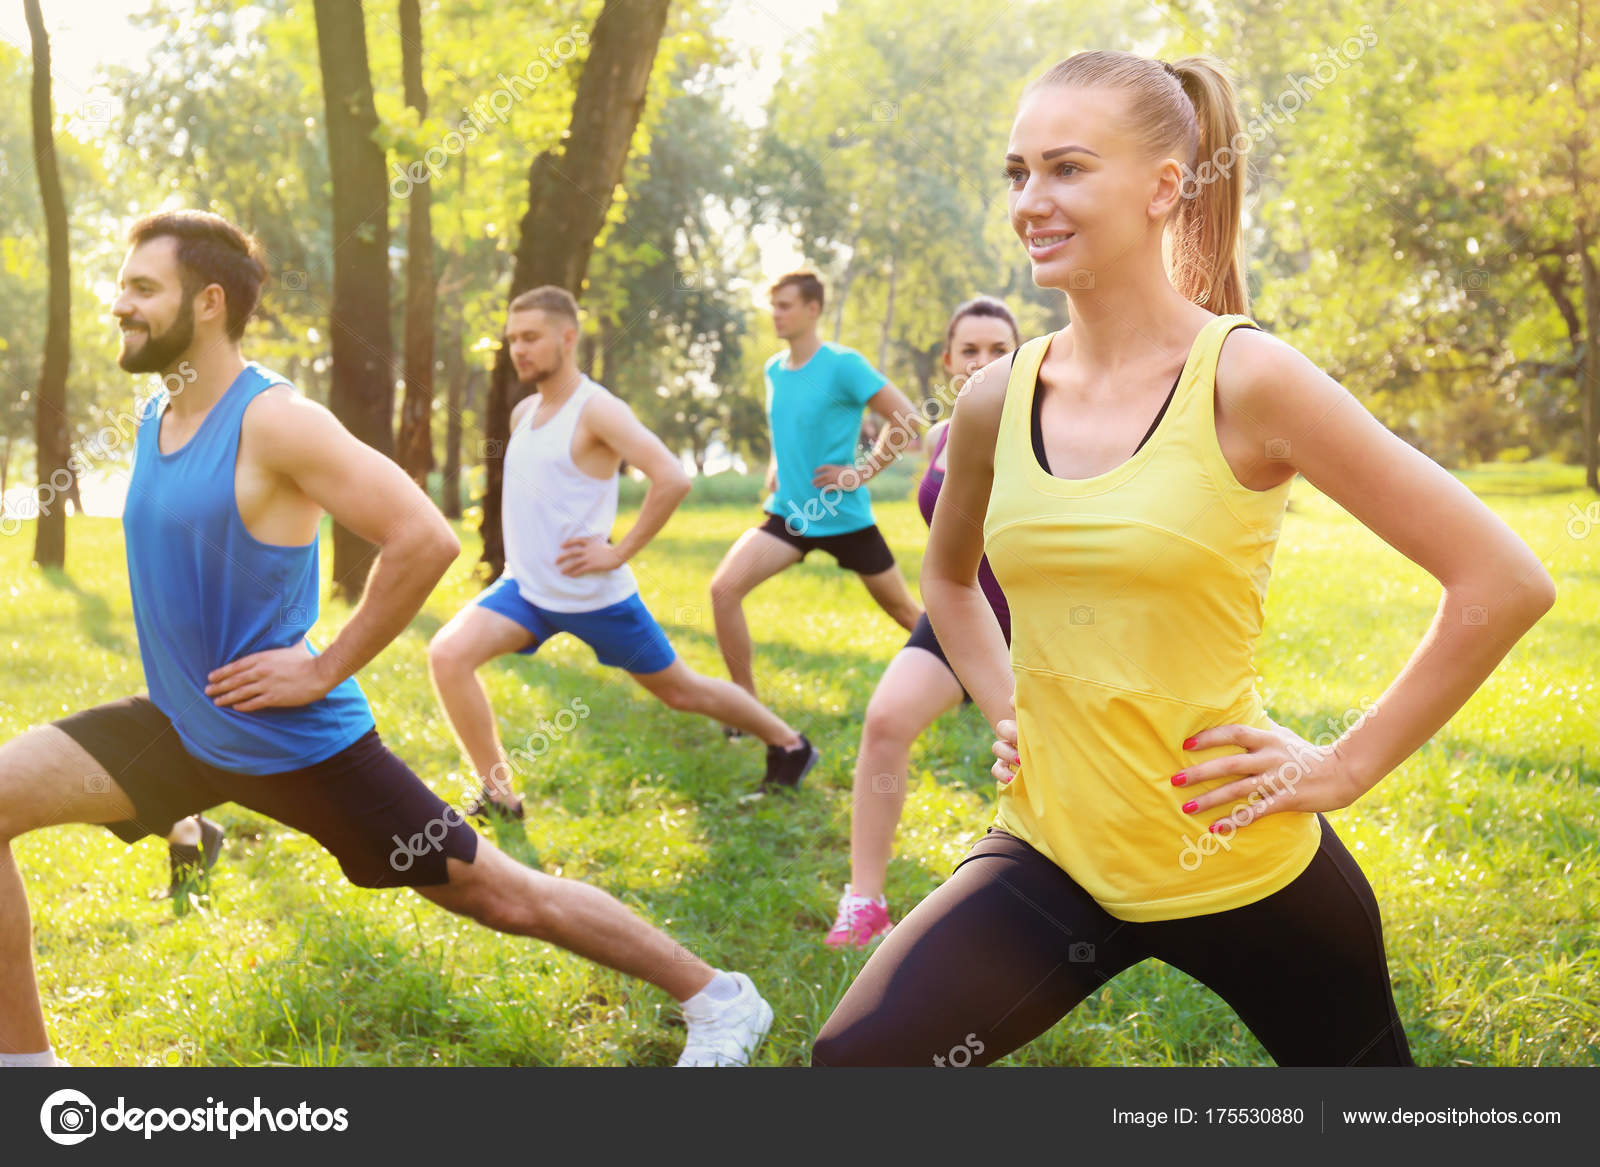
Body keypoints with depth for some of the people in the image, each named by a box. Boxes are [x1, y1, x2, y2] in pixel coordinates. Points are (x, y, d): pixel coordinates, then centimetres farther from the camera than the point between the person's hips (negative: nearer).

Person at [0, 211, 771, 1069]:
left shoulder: (274, 420, -20)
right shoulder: (153, 418, 6)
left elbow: (424, 539, -27)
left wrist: (323, 669, -21)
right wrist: (180, 659, 12)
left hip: (298, 743, -7)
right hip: (179, 728, 8)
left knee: (503, 897, 1)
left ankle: (720, 1001, 18)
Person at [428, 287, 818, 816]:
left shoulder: (597, 410, -16)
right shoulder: (523, 412, 8)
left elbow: (673, 478, -28)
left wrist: (620, 552, -24)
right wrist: (524, 546, 13)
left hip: (594, 595, -6)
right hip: (525, 587, 6)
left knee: (681, 691, 8)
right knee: (447, 654, -16)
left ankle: (790, 745, 32)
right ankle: (498, 797, -7)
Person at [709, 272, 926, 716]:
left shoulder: (843, 365, -14)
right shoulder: (774, 369, 7)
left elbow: (908, 419, -15)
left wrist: (863, 472, -15)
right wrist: (775, 466, 11)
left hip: (845, 516, -5)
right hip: (788, 513, 5)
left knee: (903, 609, 10)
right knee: (724, 587, -16)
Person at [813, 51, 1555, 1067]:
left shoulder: (1246, 381, -14)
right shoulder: (996, 400, -1)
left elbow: (1504, 582, -13)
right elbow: (949, 576, 22)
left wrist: (1348, 765, -10)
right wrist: (1005, 710, 9)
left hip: (1242, 863, -3)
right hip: (1053, 853, 3)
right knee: (857, 1057, -15)